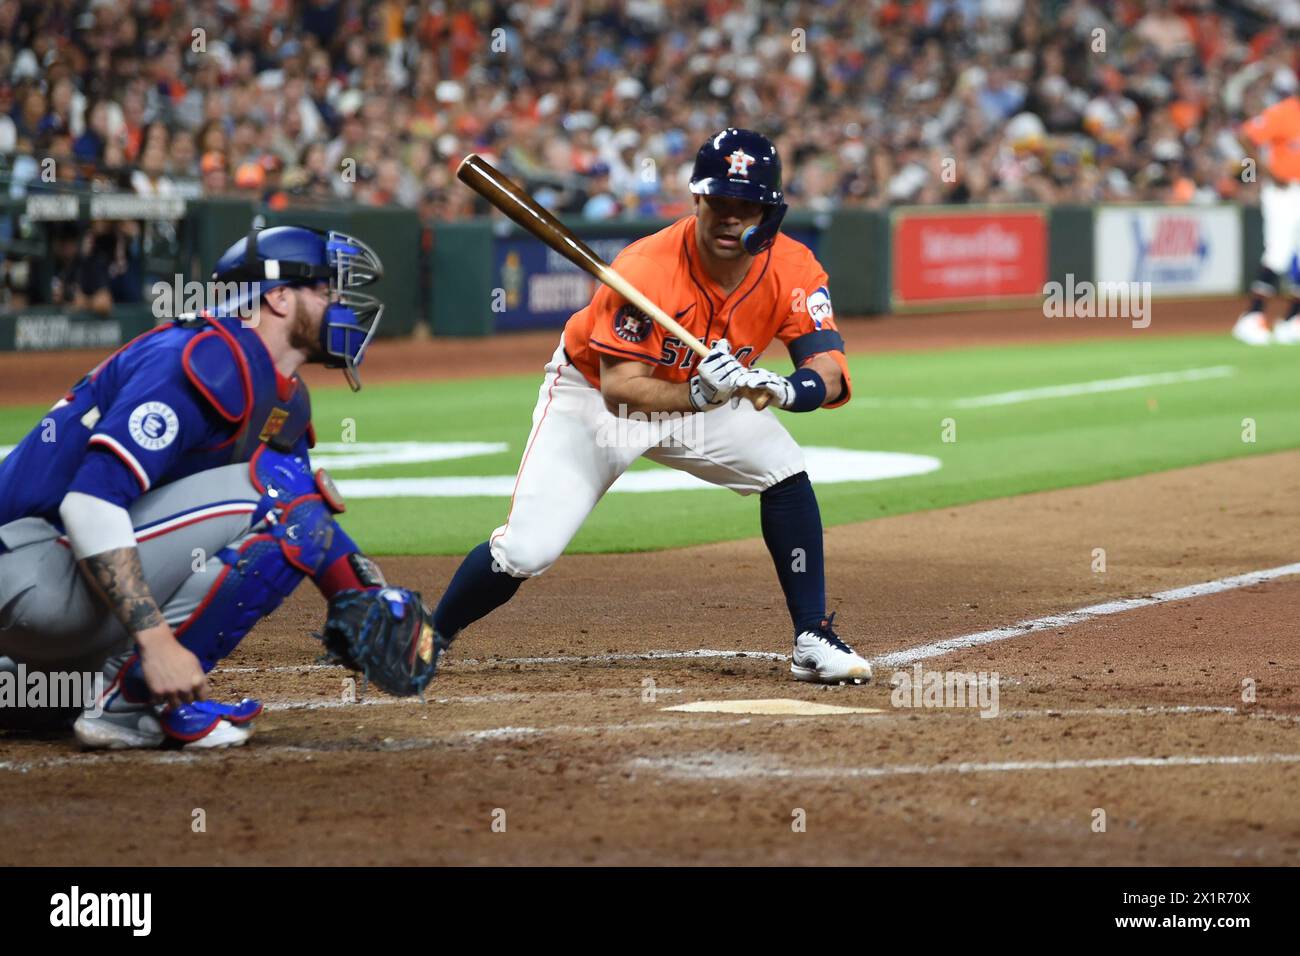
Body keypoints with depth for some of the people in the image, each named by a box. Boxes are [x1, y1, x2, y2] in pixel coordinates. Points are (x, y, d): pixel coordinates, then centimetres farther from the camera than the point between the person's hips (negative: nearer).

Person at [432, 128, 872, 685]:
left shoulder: (791, 270, -22)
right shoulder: (647, 268, -34)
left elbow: (831, 371, -29)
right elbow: (620, 391, -36)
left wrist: (782, 389, -51)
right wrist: (697, 397, -53)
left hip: (697, 394, 4)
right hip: (591, 393, -4)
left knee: (783, 470, -20)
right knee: (526, 551, -15)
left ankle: (814, 641, -10)